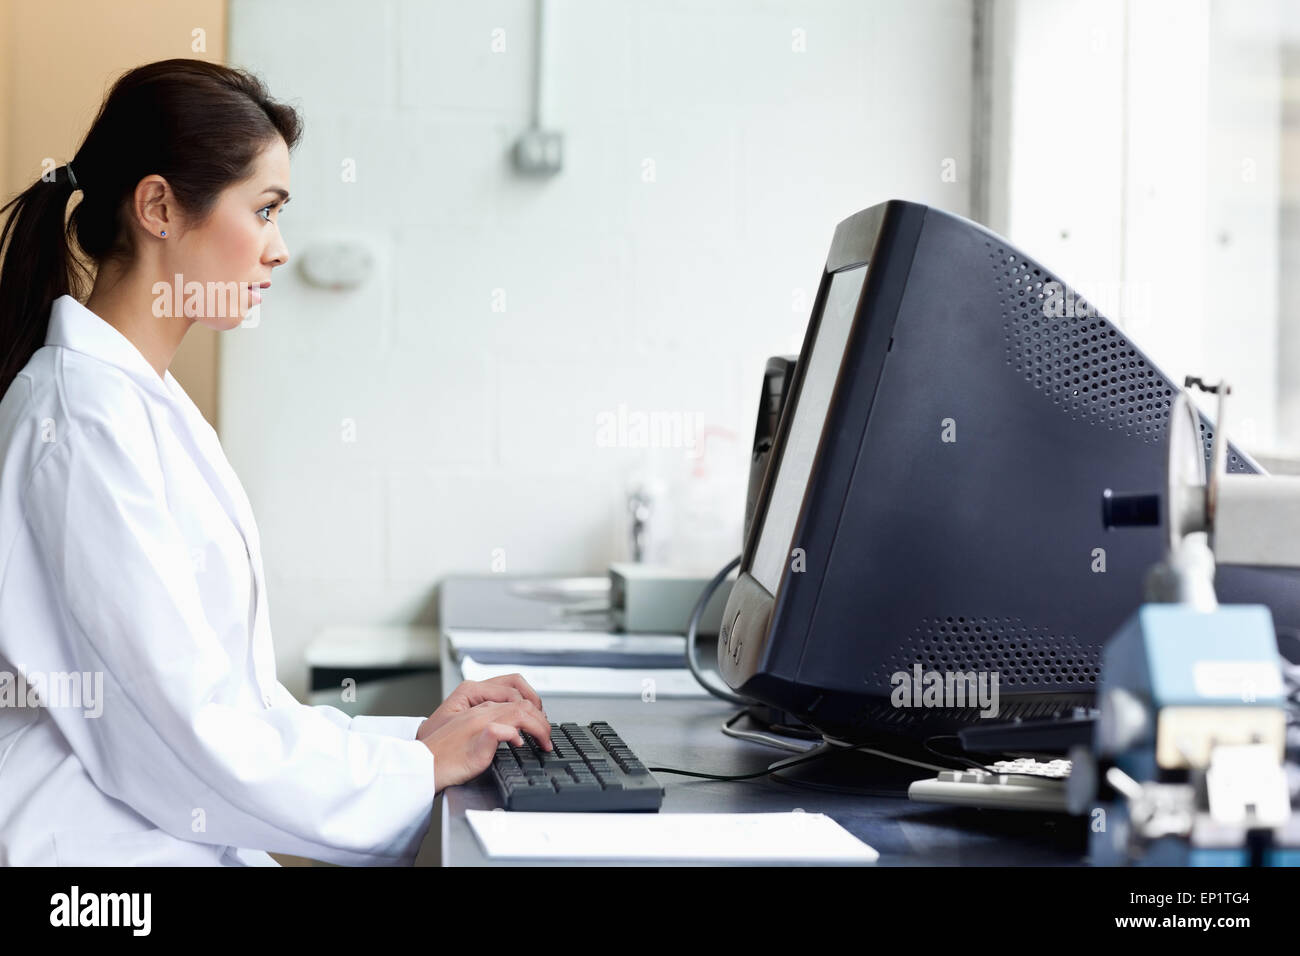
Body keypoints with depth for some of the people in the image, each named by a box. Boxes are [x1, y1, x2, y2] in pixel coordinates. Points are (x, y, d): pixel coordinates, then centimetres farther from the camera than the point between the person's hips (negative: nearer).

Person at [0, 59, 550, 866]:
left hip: (191, 846, 9)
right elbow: (194, 728, -18)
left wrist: (411, 736, 8)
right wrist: (419, 766, -7)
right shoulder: (88, 416, -15)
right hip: (107, 847, -9)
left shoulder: (145, 402, 13)